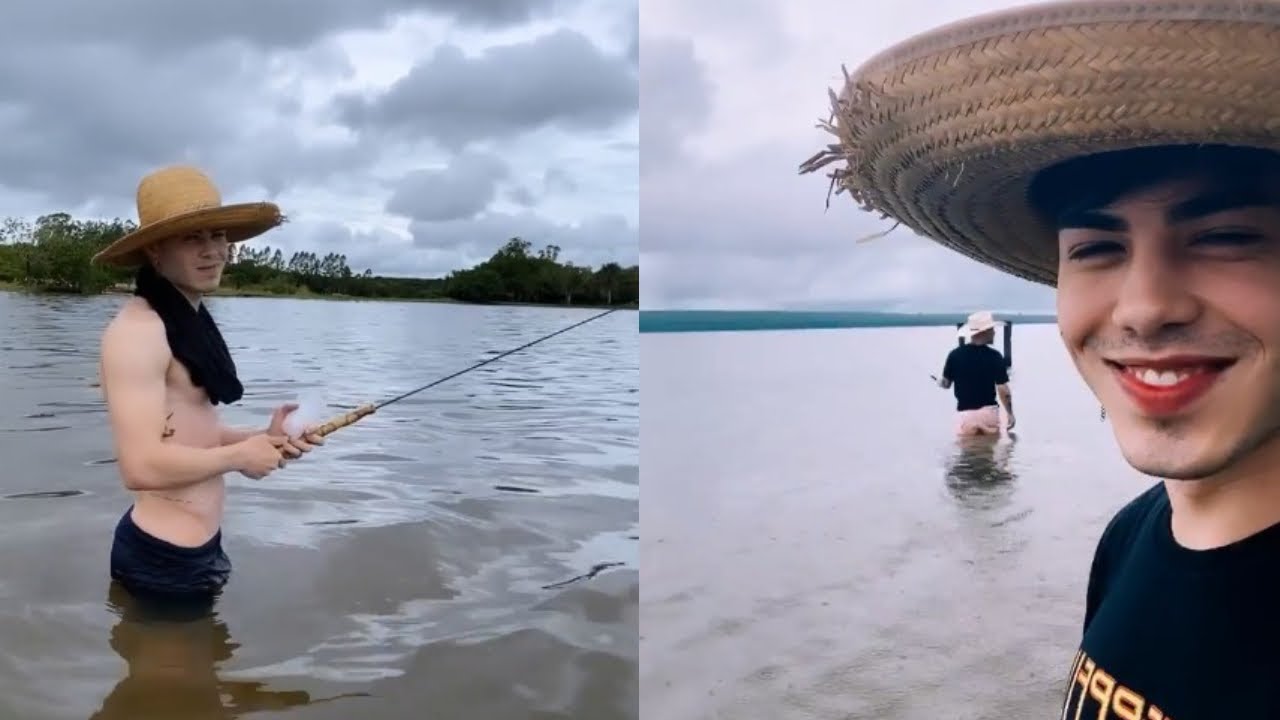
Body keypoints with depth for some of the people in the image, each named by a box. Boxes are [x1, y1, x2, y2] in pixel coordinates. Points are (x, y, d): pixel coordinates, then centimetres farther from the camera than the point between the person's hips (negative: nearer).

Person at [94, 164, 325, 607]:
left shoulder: (192, 321, 12)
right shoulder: (138, 330, -20)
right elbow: (142, 465, -28)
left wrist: (263, 437, 0)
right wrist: (240, 456, -15)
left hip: (194, 548, 10)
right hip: (163, 557, -10)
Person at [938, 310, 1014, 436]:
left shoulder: (955, 354, -4)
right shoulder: (994, 356, -8)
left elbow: (945, 384, 3)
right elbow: (1003, 389, -9)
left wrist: (939, 382, 27)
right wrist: (1010, 413, 3)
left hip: (965, 413, 1)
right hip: (988, 412, -1)